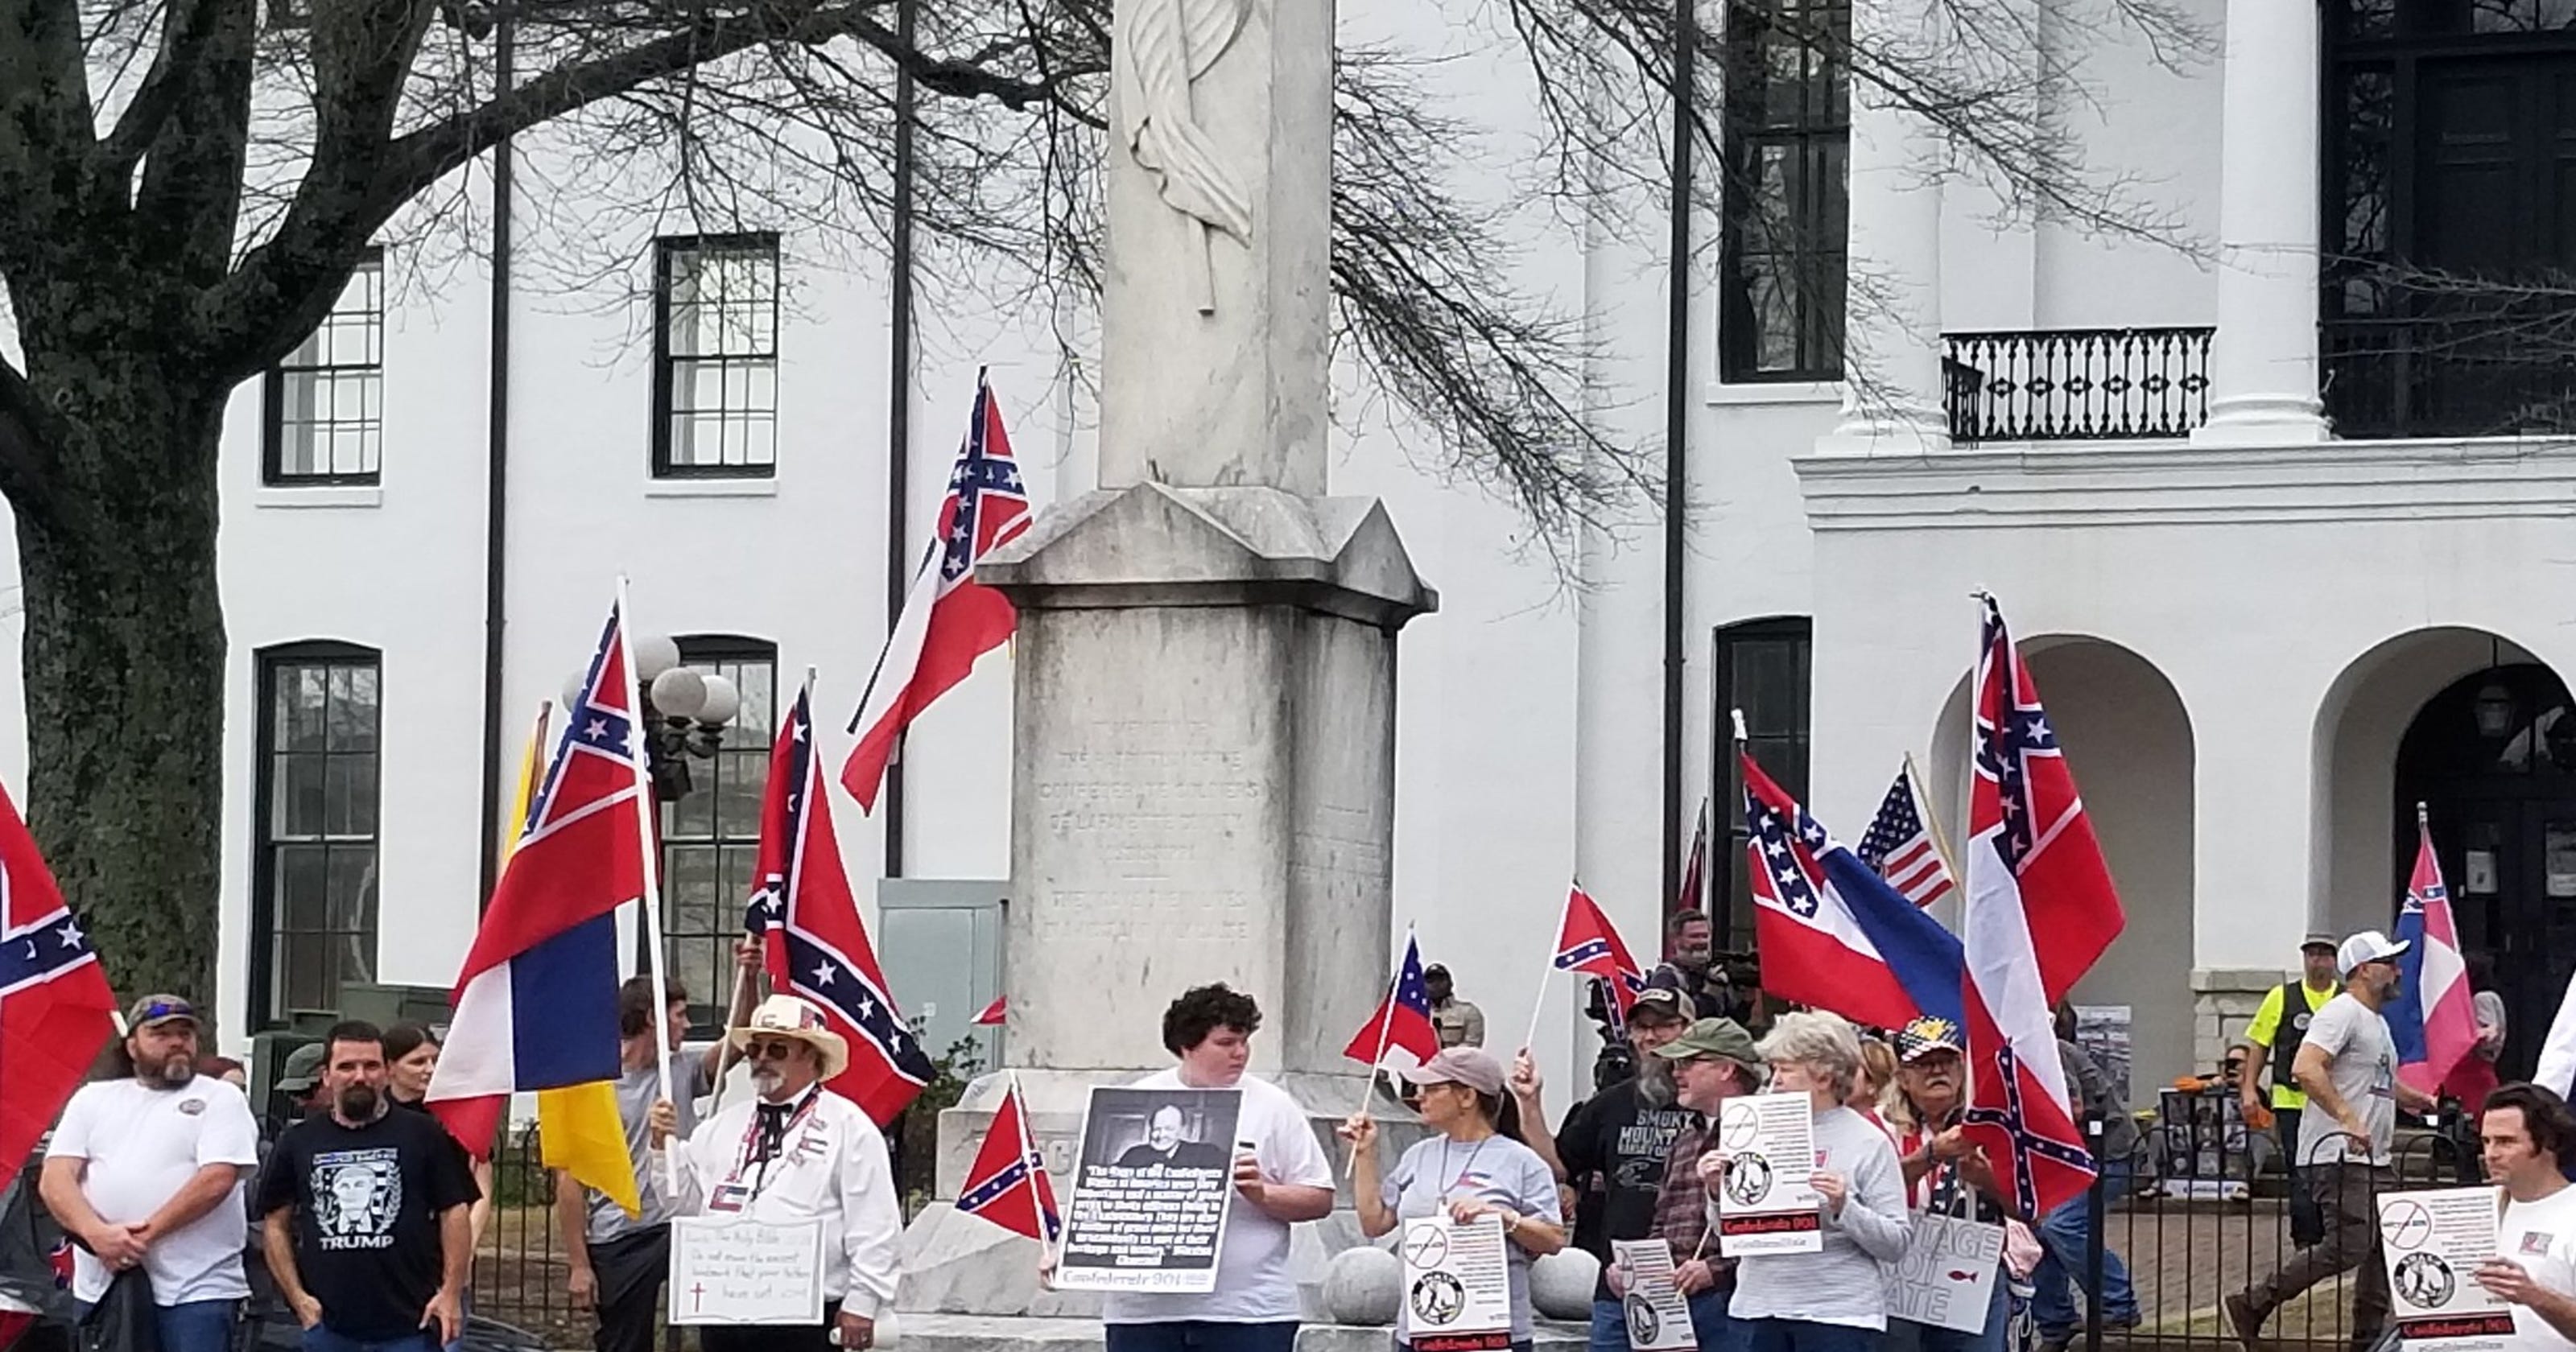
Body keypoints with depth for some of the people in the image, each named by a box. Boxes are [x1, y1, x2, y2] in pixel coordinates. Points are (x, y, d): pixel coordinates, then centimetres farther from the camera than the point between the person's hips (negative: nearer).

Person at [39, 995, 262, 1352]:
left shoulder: (220, 1099, 4)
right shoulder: (93, 1099, 16)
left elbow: (217, 1180, -10)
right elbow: (55, 1179, 4)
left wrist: (147, 1233, -18)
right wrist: (96, 1232, -15)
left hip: (194, 1291, -4)